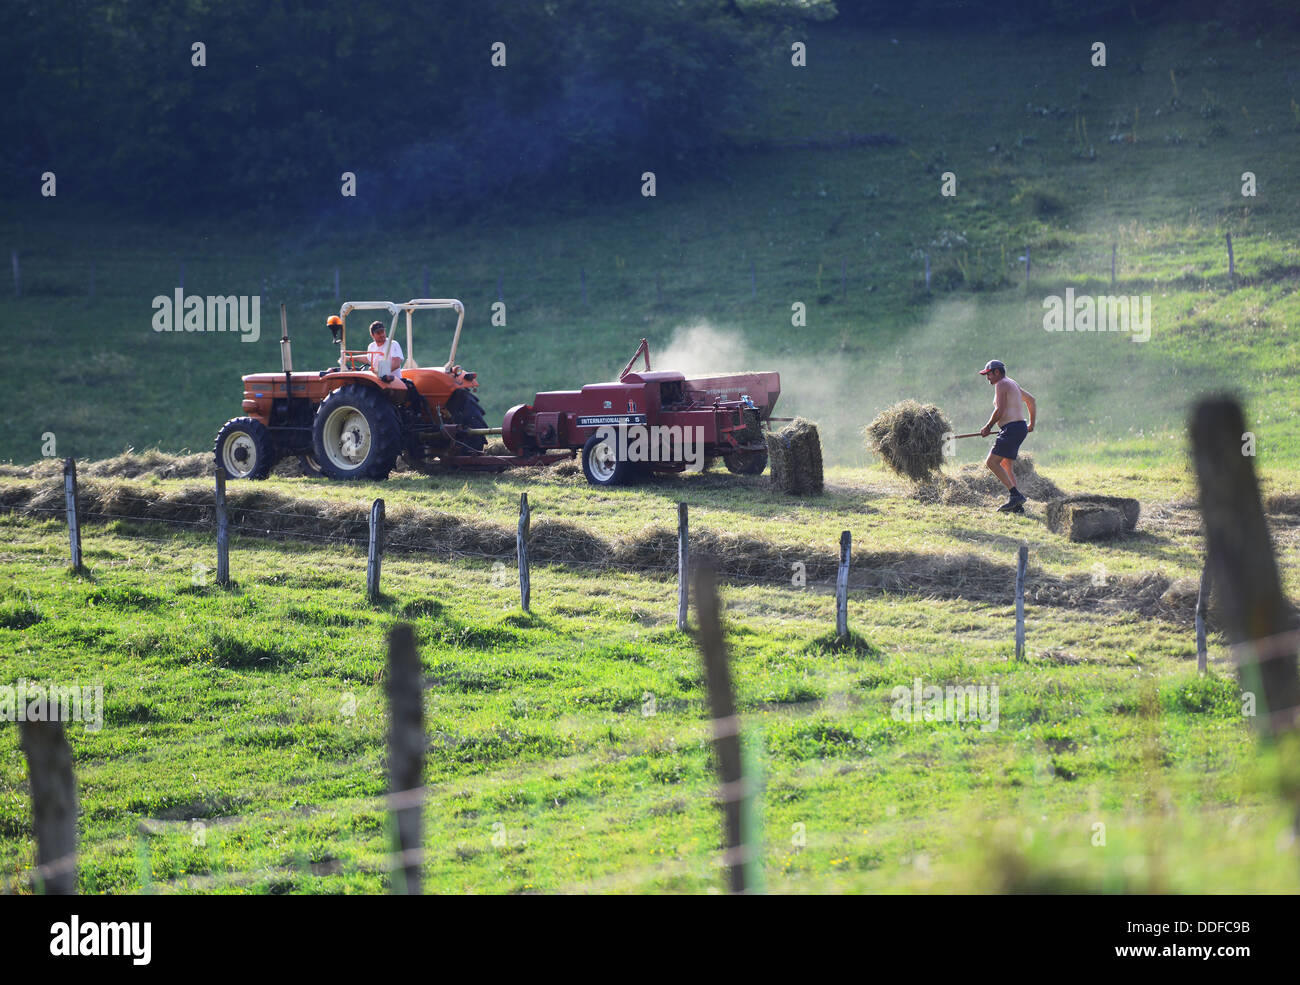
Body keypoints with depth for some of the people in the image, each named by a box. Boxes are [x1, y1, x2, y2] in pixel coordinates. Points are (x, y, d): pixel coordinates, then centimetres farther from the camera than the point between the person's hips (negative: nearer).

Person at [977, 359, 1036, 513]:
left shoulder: (1001, 384, -7)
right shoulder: (1013, 384, 23)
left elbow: (1000, 410, -17)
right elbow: (1031, 400, 35)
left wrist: (988, 427, -7)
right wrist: (1031, 424, 41)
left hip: (1012, 428, -10)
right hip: (1021, 428, 10)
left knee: (992, 462, -14)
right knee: (1005, 466, 12)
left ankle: (1015, 495, -21)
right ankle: (1017, 505, 7)